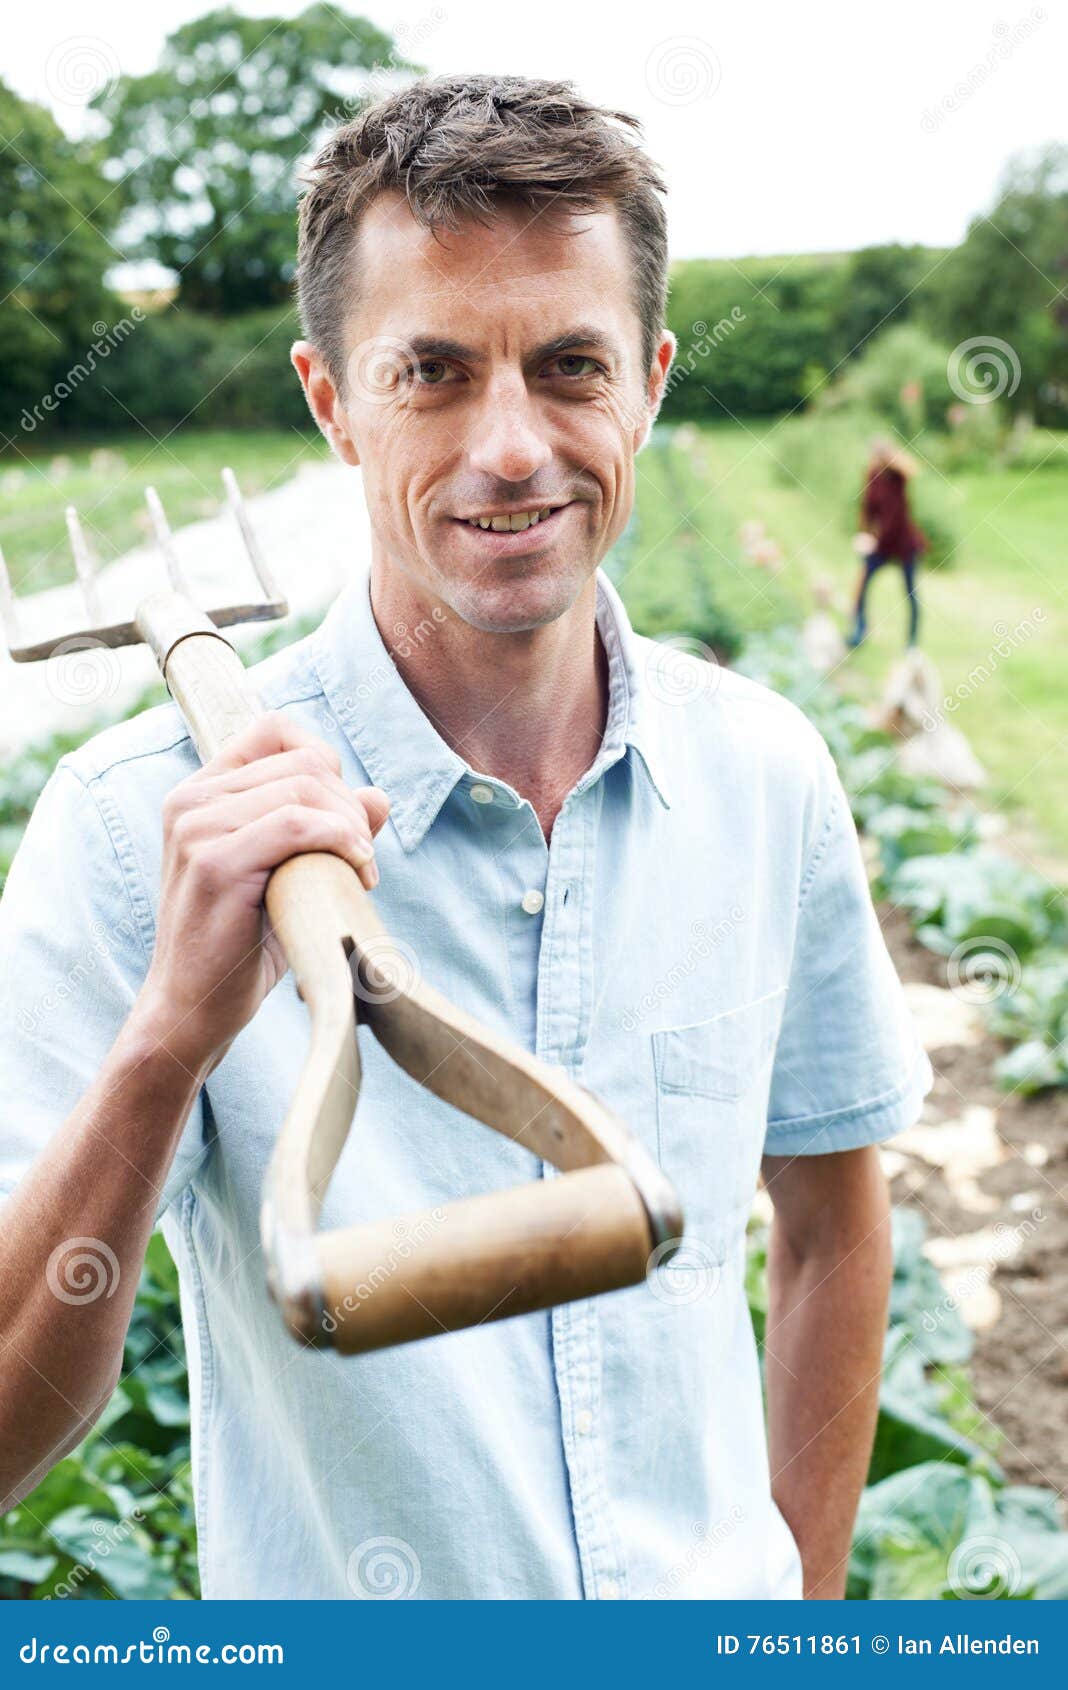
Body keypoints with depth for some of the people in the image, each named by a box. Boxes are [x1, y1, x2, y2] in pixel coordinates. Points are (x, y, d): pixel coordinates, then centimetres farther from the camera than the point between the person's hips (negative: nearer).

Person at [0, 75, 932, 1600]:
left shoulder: (765, 774, -11)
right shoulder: (141, 824, -22)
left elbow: (832, 1216, 2)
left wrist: (805, 1603, 3)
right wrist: (174, 1033, -38)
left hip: (712, 1607, 3)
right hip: (344, 1654, -2)